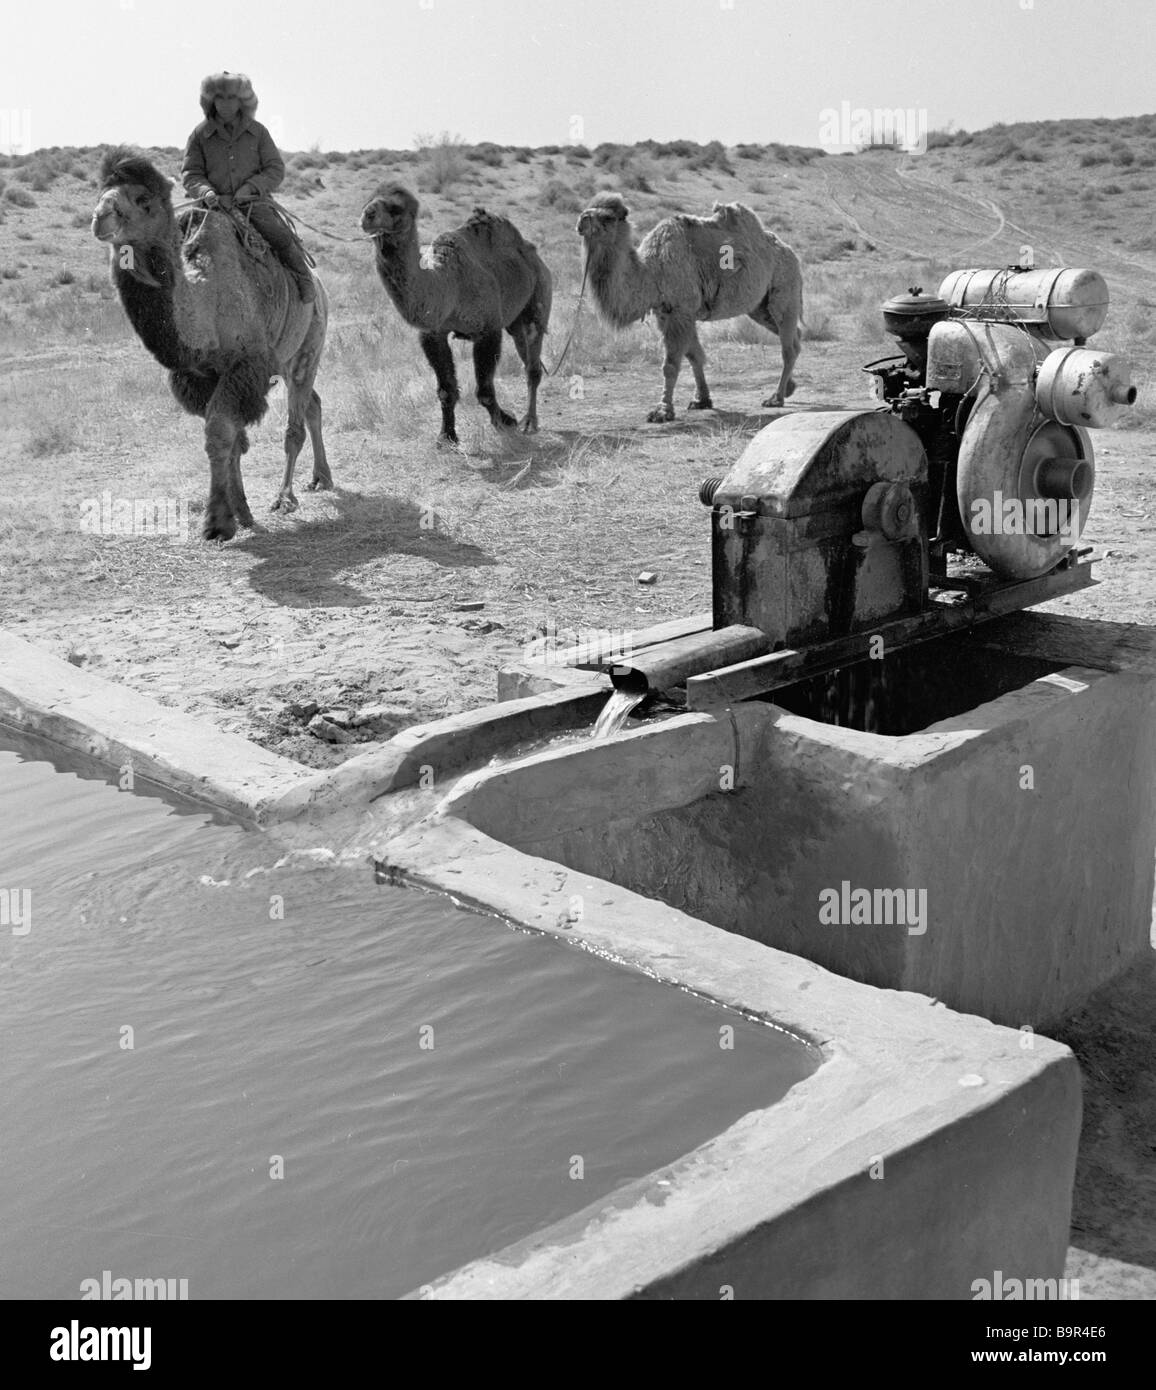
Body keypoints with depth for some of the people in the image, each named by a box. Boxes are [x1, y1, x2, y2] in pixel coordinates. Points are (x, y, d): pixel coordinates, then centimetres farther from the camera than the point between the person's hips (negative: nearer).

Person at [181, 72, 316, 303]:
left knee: (282, 237, -22)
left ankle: (305, 278, 0)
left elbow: (276, 169, 3)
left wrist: (250, 187, -14)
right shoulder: (200, 134, 5)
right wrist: (206, 192, -20)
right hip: (216, 205, 1)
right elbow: (190, 174, 3)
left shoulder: (257, 132, 6)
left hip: (254, 202, -1)